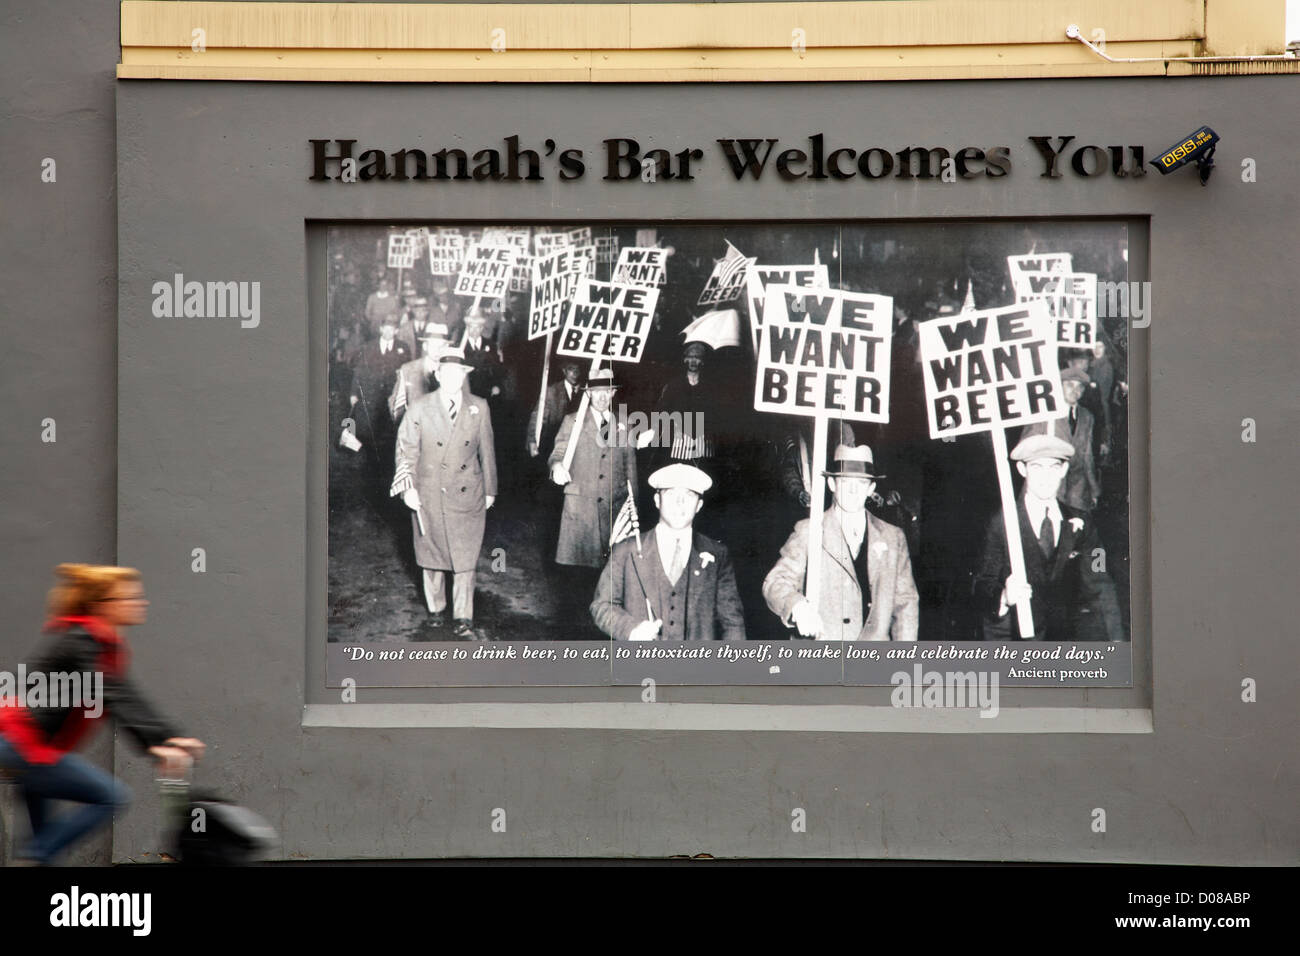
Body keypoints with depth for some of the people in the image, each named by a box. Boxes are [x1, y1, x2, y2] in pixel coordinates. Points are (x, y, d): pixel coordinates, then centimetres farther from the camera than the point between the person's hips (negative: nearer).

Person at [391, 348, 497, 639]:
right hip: (429, 494, 0)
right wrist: (408, 487, -9)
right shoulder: (420, 408, -3)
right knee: (431, 555, 12)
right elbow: (407, 450, -1)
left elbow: (487, 451, 9)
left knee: (465, 558, -3)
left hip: (468, 495, 0)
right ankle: (436, 608, 31)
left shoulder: (479, 408, 2)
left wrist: (489, 490, 11)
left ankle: (462, 620, 0)